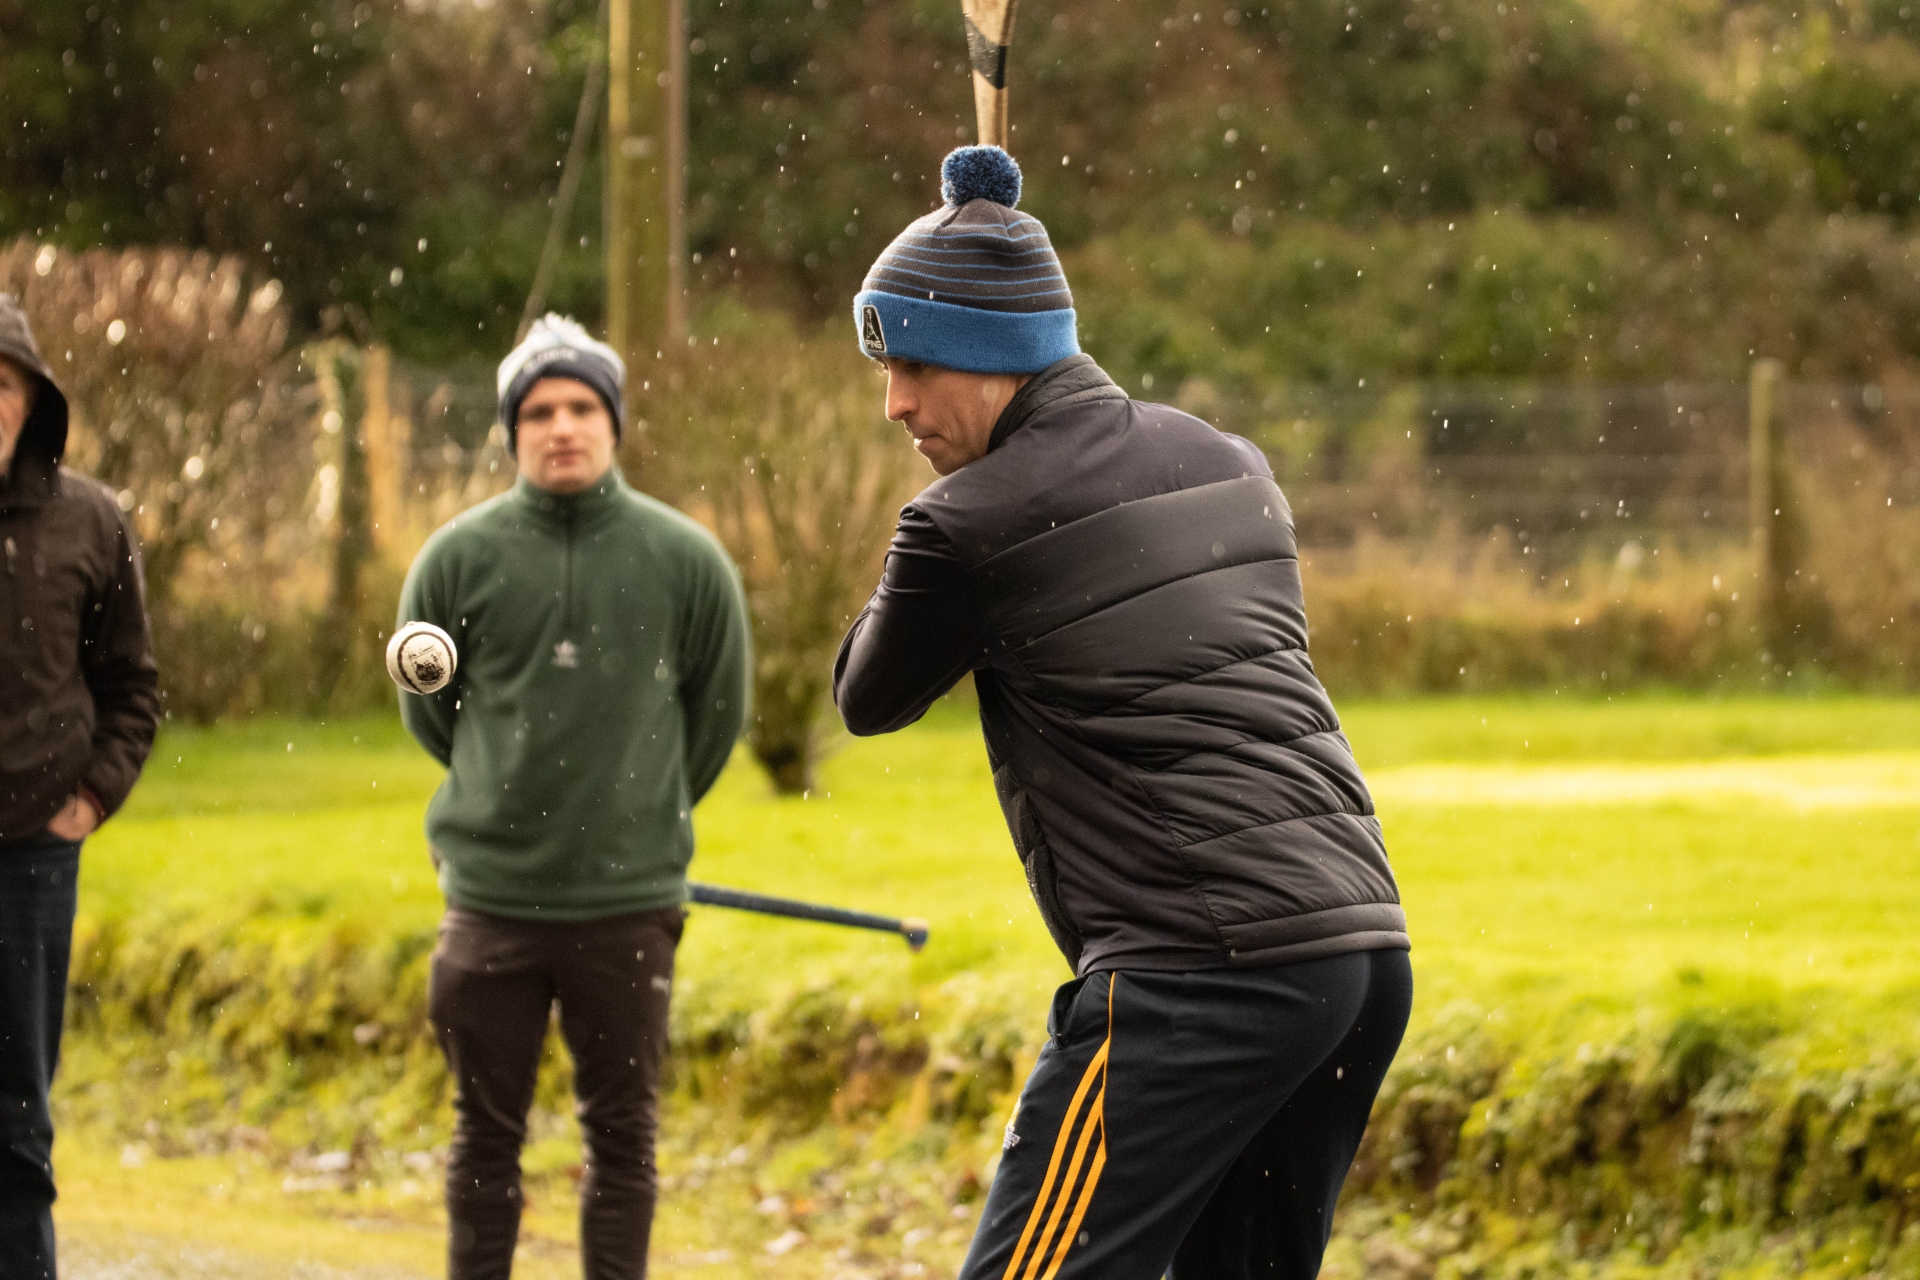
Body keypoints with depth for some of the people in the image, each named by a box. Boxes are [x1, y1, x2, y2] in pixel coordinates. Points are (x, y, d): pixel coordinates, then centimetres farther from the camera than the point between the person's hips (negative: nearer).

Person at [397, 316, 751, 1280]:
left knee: (623, 1136, 6)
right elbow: (425, 706, 12)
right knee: (487, 1134, 7)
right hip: (493, 900, 0)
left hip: (630, 901, 0)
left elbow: (718, 712, 11)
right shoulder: (459, 559, -1)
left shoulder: (686, 560, -1)